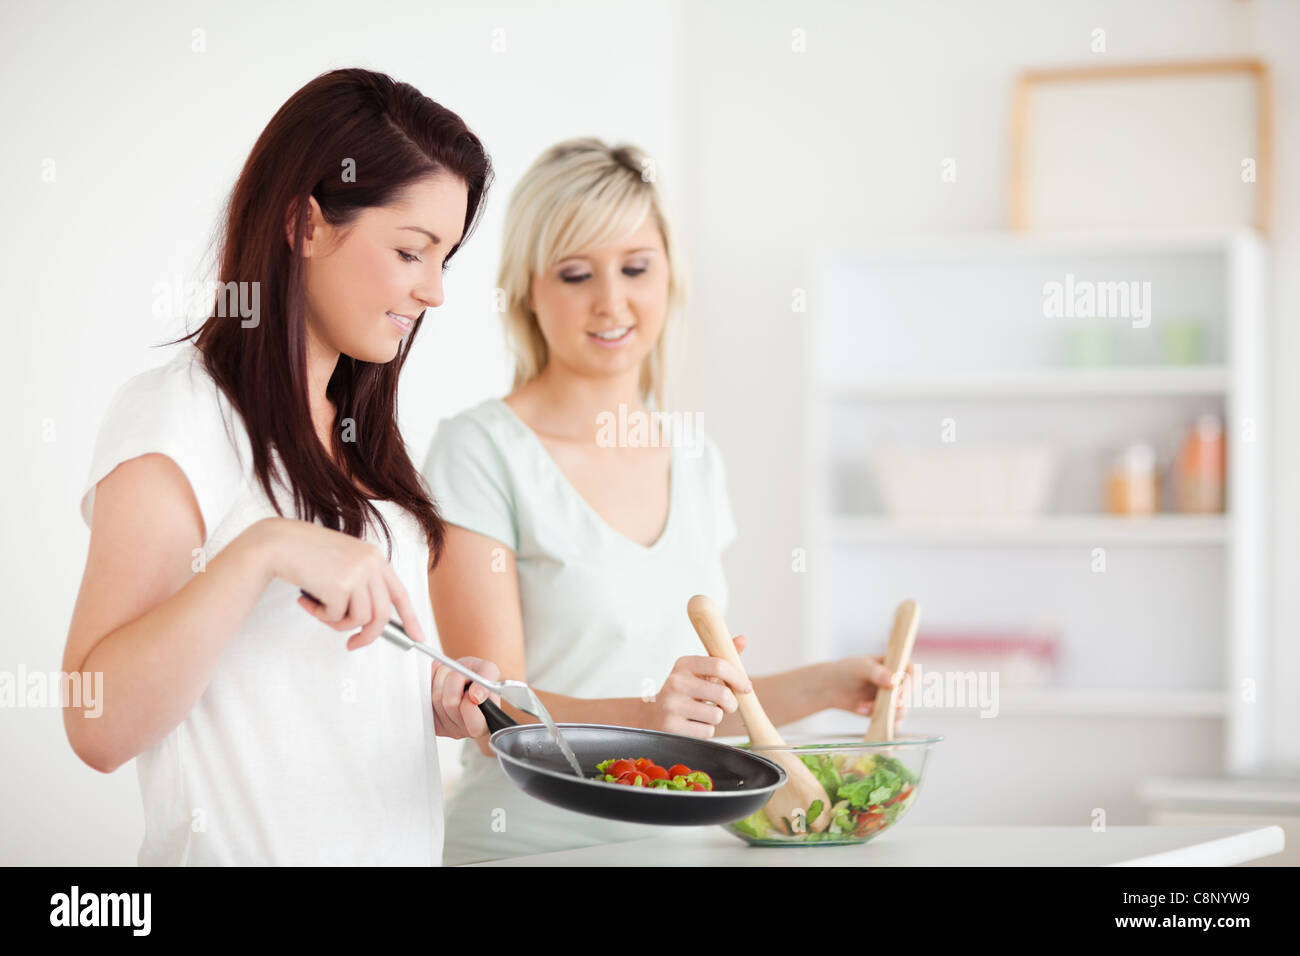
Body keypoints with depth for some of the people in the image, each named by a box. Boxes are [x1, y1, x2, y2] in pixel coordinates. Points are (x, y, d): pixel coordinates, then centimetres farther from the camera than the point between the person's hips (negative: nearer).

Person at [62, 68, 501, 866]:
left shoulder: (360, 429, 10)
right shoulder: (175, 419, -14)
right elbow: (99, 726, -22)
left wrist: (446, 699, -2)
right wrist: (261, 552, -31)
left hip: (402, 842, 8)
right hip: (248, 846, -8)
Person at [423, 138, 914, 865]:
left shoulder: (694, 454, 12)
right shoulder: (480, 451, -6)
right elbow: (496, 715, -11)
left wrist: (823, 688, 8)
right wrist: (643, 714, -25)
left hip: (673, 840, 5)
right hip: (525, 847, -5)